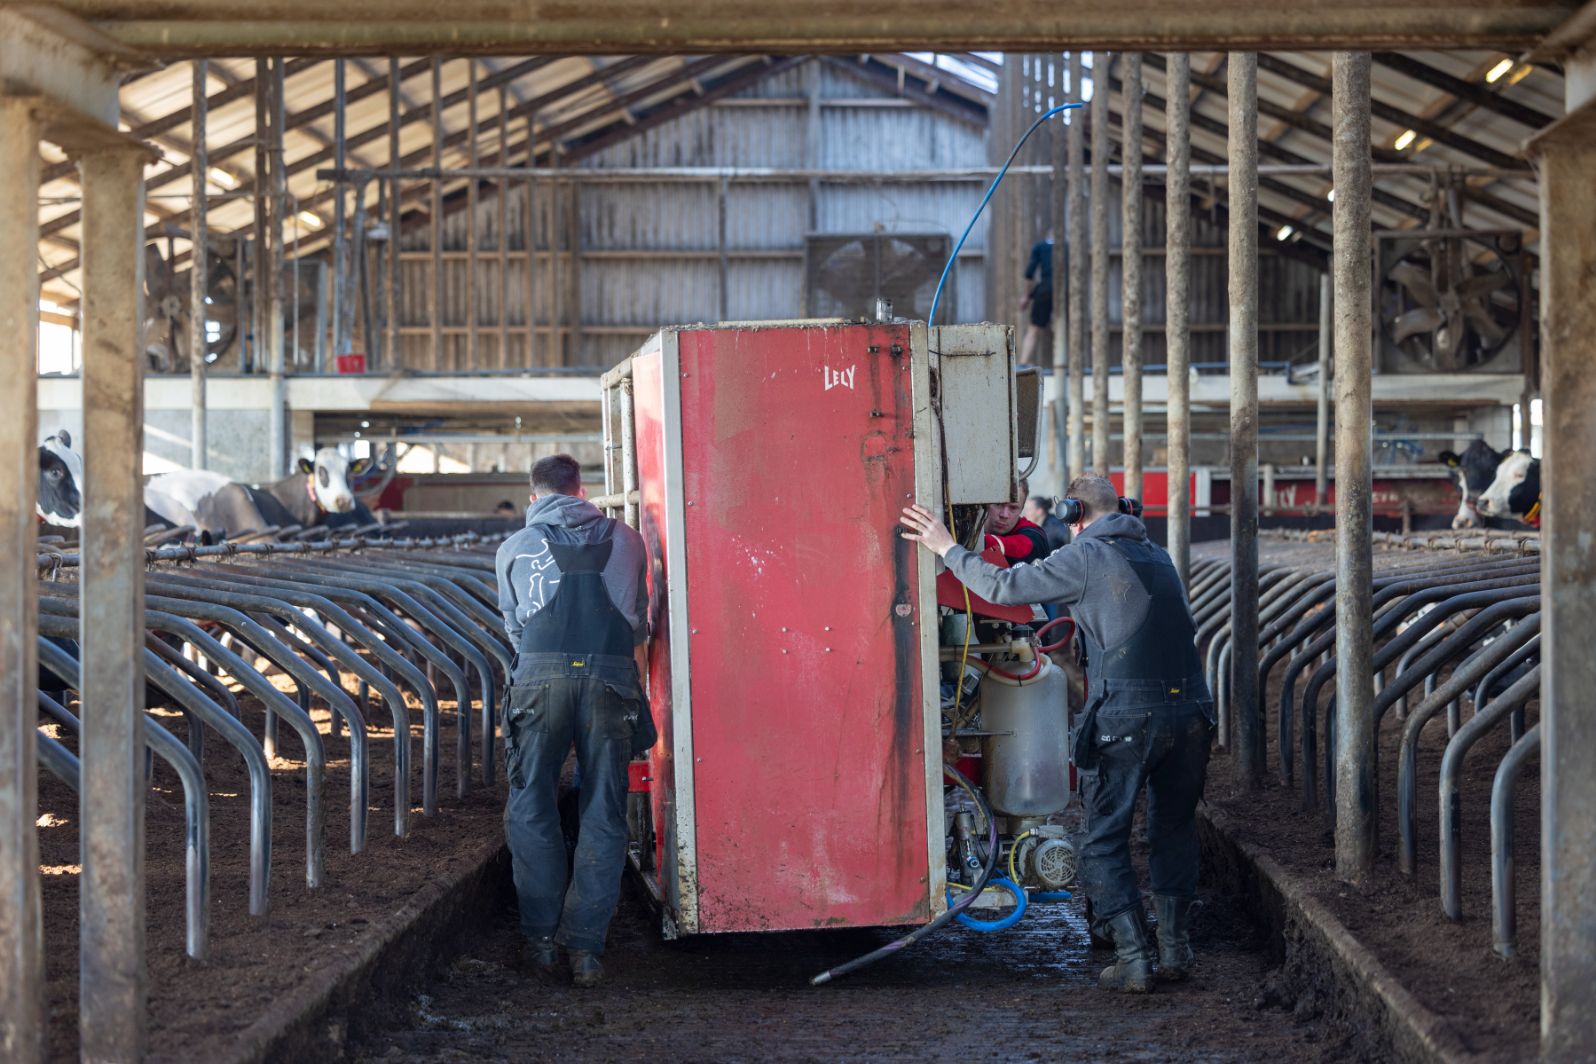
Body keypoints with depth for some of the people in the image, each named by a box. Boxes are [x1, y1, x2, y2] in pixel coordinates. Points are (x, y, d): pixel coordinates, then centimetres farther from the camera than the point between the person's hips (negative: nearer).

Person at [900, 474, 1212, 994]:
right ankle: (1176, 950, 19)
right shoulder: (1156, 556, 19)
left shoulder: (1085, 557, -1)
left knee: (1105, 841, 4)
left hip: (1127, 716, -6)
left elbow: (1005, 587, -5)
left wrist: (947, 549, 7)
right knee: (1174, 829, 20)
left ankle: (1134, 960, -2)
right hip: (1190, 708, 6)